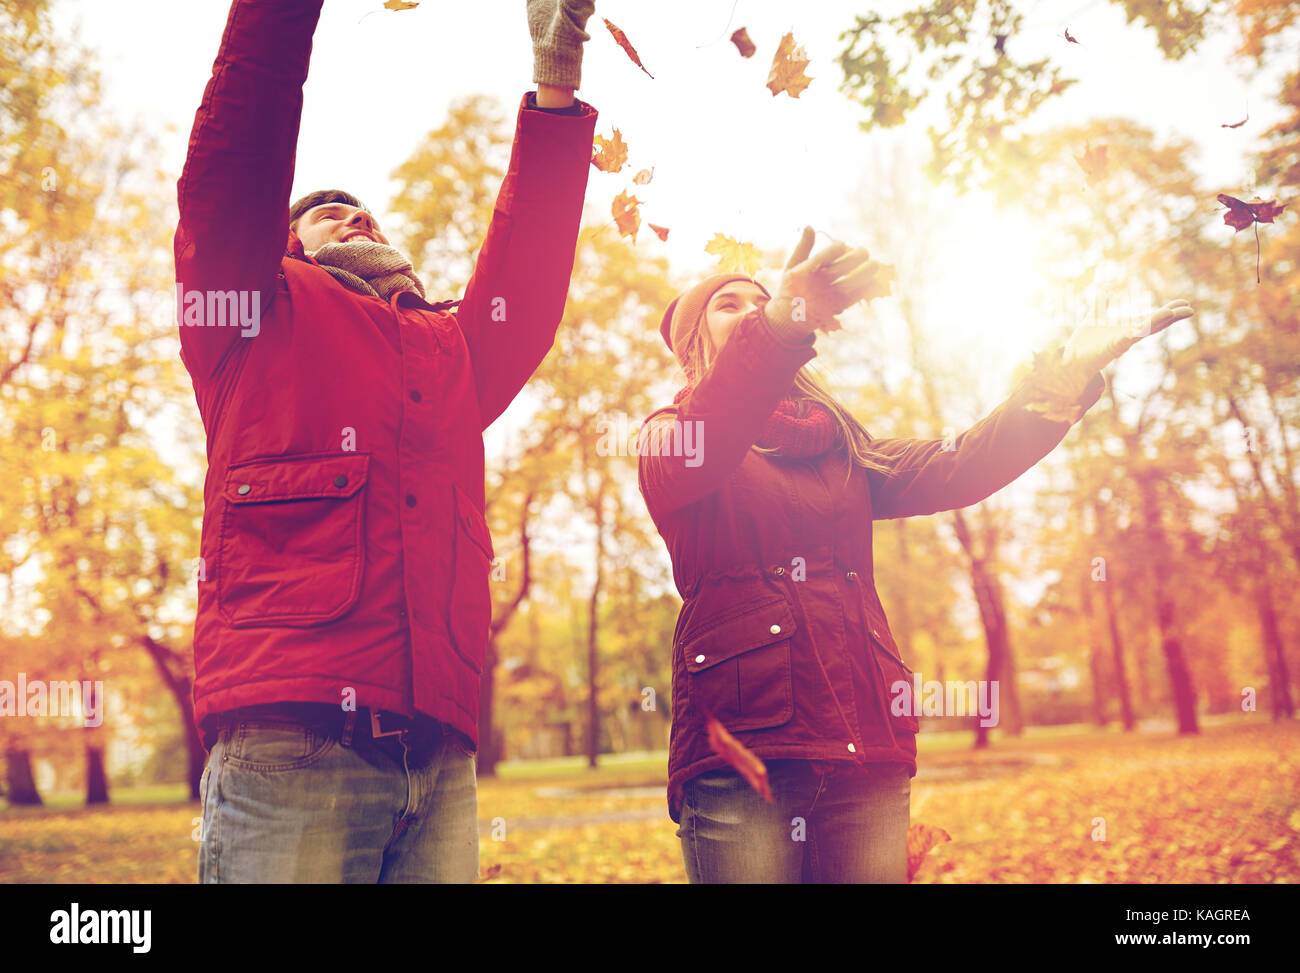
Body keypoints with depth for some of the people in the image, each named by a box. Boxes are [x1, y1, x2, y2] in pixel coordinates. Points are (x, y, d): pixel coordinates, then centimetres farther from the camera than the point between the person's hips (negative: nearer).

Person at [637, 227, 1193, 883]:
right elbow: (683, 468, -14)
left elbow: (954, 471, 10)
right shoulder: (670, 431, 11)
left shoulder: (838, 444, 25)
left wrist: (1065, 377, -1)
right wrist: (777, 328, -30)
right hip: (740, 739, -4)